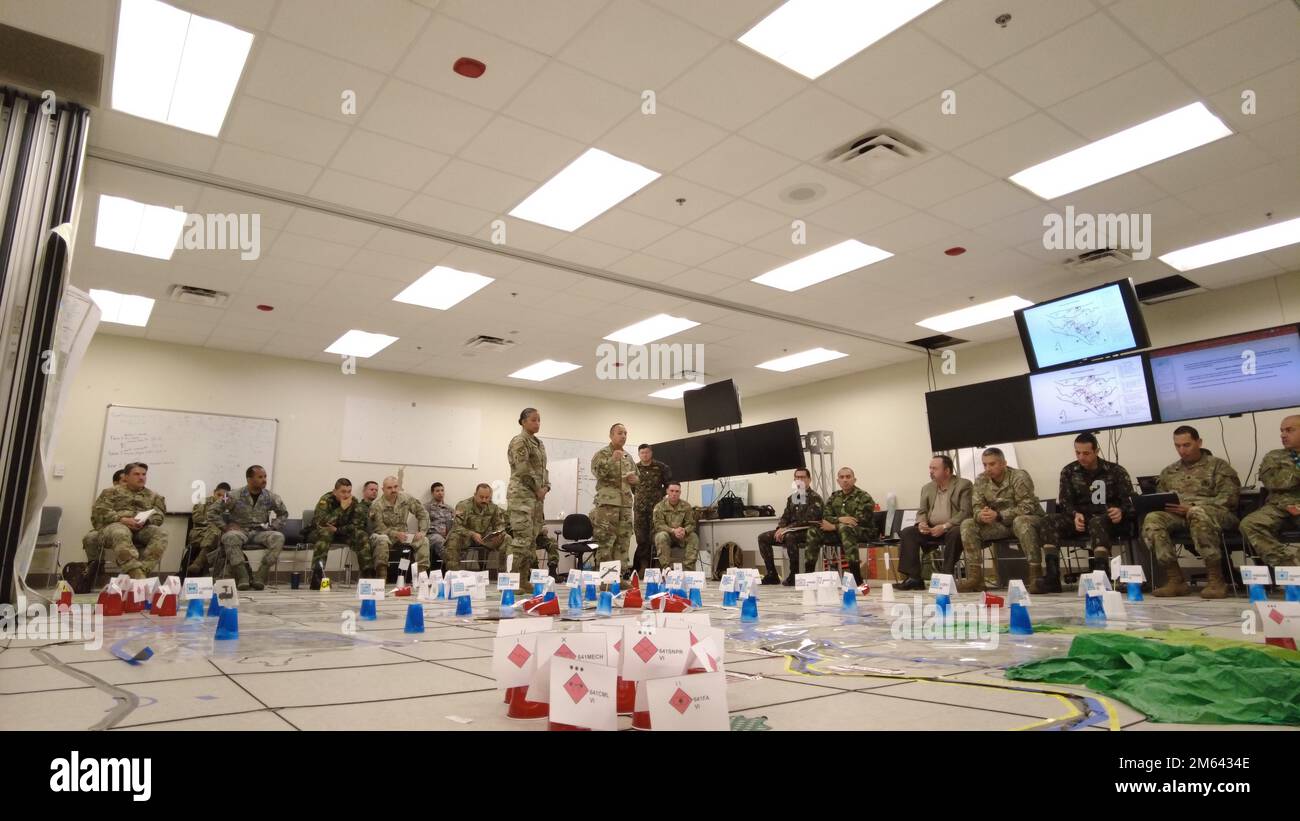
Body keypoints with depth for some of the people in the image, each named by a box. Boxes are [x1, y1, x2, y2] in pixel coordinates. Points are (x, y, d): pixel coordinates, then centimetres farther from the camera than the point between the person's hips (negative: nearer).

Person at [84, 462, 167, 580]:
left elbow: (158, 516, 12)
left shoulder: (153, 496, 28)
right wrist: (123, 519, -14)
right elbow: (99, 511, 4)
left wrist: (145, 520, -13)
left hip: (142, 529, 2)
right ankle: (136, 574, -58)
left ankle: (143, 571, -49)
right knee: (121, 533, -41)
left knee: (160, 532, -33)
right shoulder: (111, 492, 22)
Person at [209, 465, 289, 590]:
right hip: (240, 531, -2)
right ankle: (242, 577, -32)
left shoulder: (270, 497, 4)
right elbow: (212, 512, 0)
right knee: (230, 537, -39)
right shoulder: (235, 496, -4)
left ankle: (259, 577, -27)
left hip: (260, 533, 2)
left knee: (279, 537, -29)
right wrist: (225, 527, -7)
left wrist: (272, 528, 5)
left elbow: (283, 513, 18)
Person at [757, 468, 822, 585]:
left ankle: (794, 575, -27)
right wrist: (780, 529, -8)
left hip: (807, 532, -7)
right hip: (790, 531, 7)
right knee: (763, 538, -8)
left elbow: (807, 520, -17)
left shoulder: (815, 498, -6)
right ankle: (772, 575, -7)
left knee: (789, 536, -39)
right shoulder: (792, 498, 16)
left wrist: (787, 529, -21)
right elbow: (785, 517, 16)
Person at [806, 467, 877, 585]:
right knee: (813, 532, -14)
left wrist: (834, 526, -19)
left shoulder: (864, 497, -6)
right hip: (839, 531, 6)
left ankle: (857, 577, -43)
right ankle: (808, 573, -12)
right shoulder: (834, 497, 13)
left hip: (864, 531, -6)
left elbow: (860, 521, -17)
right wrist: (839, 519, -20)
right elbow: (825, 517, 4)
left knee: (843, 528, -39)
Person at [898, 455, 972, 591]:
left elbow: (965, 512, -12)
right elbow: (921, 511, 14)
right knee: (907, 533, -17)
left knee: (955, 533, -37)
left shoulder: (964, 485, -2)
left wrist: (945, 526, -23)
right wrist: (921, 523, -10)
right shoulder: (927, 488, 16)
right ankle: (913, 578, -20)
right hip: (931, 529, 5)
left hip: (952, 529, -5)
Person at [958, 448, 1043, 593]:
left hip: (1026, 520, -5)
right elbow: (976, 507, -2)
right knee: (967, 525, -16)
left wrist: (998, 515, -35)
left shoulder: (1019, 476, -15)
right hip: (1000, 525, 5)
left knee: (1020, 521, -39)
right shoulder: (980, 481, 0)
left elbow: (1027, 507, -23)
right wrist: (980, 515, -29)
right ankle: (975, 577, -20)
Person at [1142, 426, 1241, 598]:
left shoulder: (1218, 466, 12)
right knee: (1152, 519, -31)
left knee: (1197, 514, -42)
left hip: (1215, 513, -4)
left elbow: (1228, 498, -2)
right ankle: (1175, 579, -28)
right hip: (1176, 514, 4)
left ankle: (1215, 578, -33)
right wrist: (1166, 505, -2)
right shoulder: (1168, 472, 25)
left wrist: (1193, 507, -14)